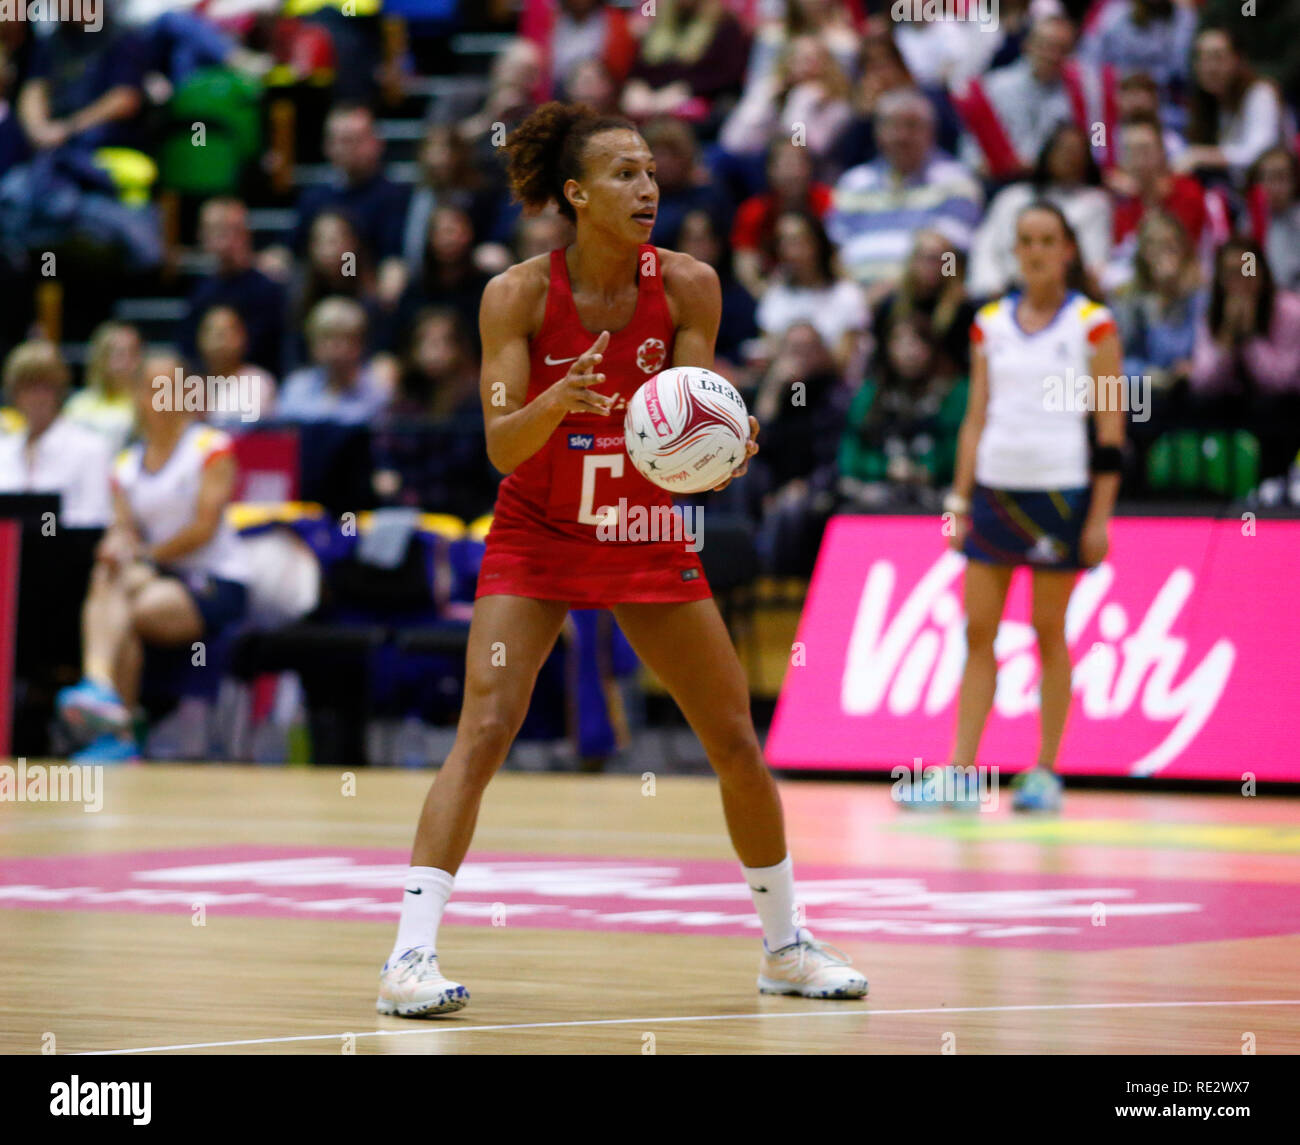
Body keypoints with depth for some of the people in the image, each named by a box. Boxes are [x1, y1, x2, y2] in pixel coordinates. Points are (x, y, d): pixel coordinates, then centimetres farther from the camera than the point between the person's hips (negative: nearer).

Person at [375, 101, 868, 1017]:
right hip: (536, 537, -3)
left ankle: (786, 944, 22)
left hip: (646, 538, 3)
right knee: (485, 728, -20)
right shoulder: (520, 295, -17)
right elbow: (501, 446, -21)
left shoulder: (687, 287, -11)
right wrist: (556, 403, -41)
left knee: (739, 742, 4)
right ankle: (411, 955, -21)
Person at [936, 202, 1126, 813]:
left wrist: (1100, 517, -8)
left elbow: (1111, 429, -4)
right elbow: (976, 418, 13)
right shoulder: (990, 323, 10)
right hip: (994, 487, 4)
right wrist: (960, 499, 6)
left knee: (1049, 632, 1)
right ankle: (961, 771, 0)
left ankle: (1046, 772, 7)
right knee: (978, 631, 0)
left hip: (1060, 488, -4)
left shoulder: (1092, 324, -2)